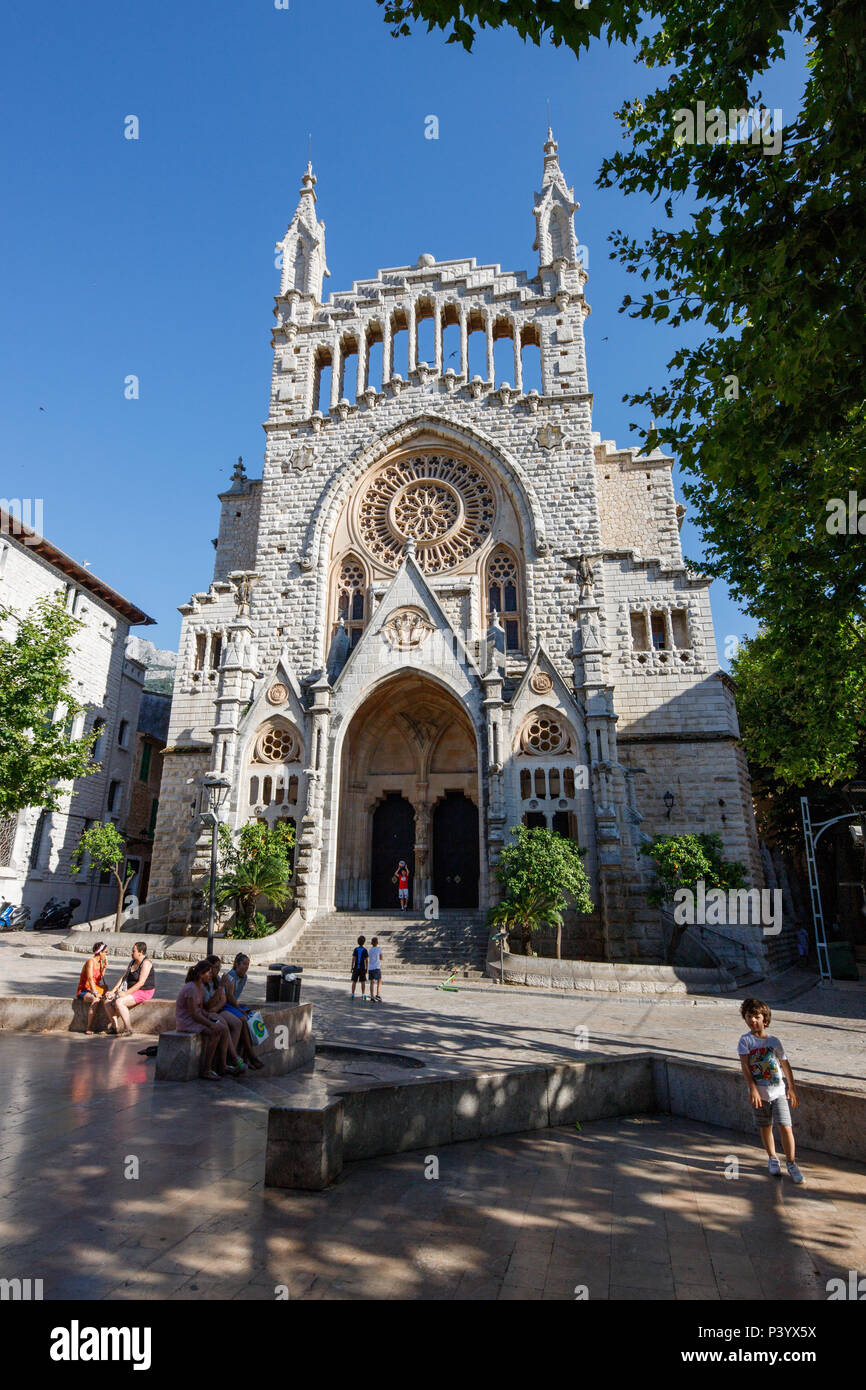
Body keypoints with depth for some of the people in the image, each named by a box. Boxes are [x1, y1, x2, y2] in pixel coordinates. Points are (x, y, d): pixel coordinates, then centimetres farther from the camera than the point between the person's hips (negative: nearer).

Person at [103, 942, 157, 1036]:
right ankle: (114, 1027, 1)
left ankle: (127, 1029, -18)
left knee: (119, 1002, -28)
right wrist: (113, 991, 0)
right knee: (108, 1002, -4)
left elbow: (141, 982, -21)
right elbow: (123, 978, 13)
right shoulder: (132, 963, 16)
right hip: (132, 991, 9)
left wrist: (126, 993, -23)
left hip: (144, 992, -9)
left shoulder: (146, 963, -14)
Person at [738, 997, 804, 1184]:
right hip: (759, 1093, 0)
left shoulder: (774, 1041, -1)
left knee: (785, 1127, -7)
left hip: (779, 1091, 0)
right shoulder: (745, 1040, -7)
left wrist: (792, 1088, 10)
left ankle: (791, 1163, 8)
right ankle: (772, 1158, 31)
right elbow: (745, 1066, -11)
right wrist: (753, 1089, -18)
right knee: (766, 1128, 11)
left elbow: (785, 1065, 8)